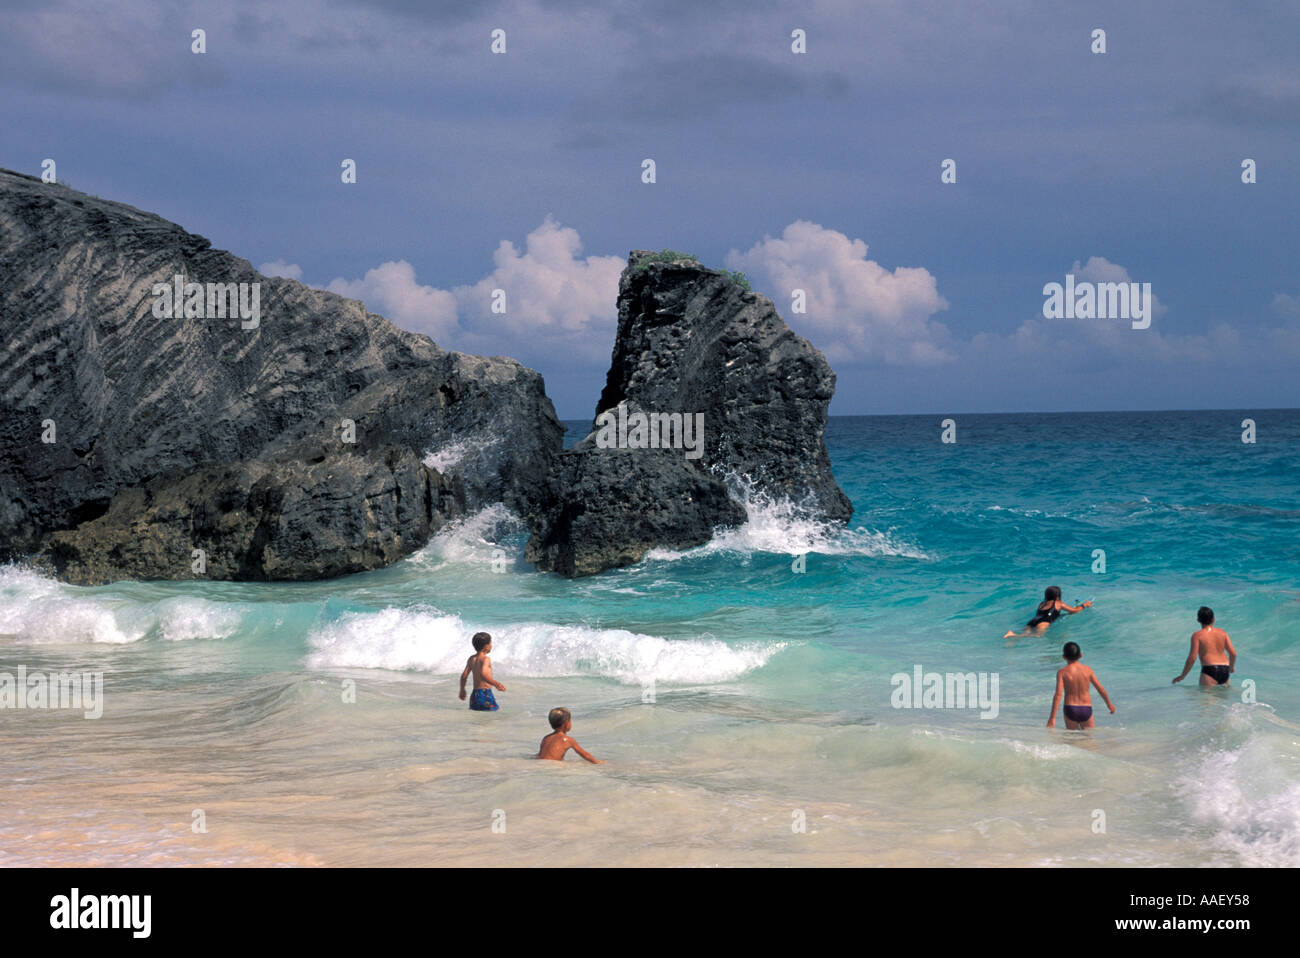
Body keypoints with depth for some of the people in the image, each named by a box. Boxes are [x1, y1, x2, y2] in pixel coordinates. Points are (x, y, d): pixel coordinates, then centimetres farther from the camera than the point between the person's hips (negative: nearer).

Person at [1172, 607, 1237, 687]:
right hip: (1224, 671, 5)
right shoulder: (1222, 633, 13)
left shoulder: (1197, 635, 0)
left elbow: (1192, 658, -5)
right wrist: (1231, 667, 31)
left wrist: (1182, 676, 4)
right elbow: (1233, 653, 11)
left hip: (1209, 671, -5)